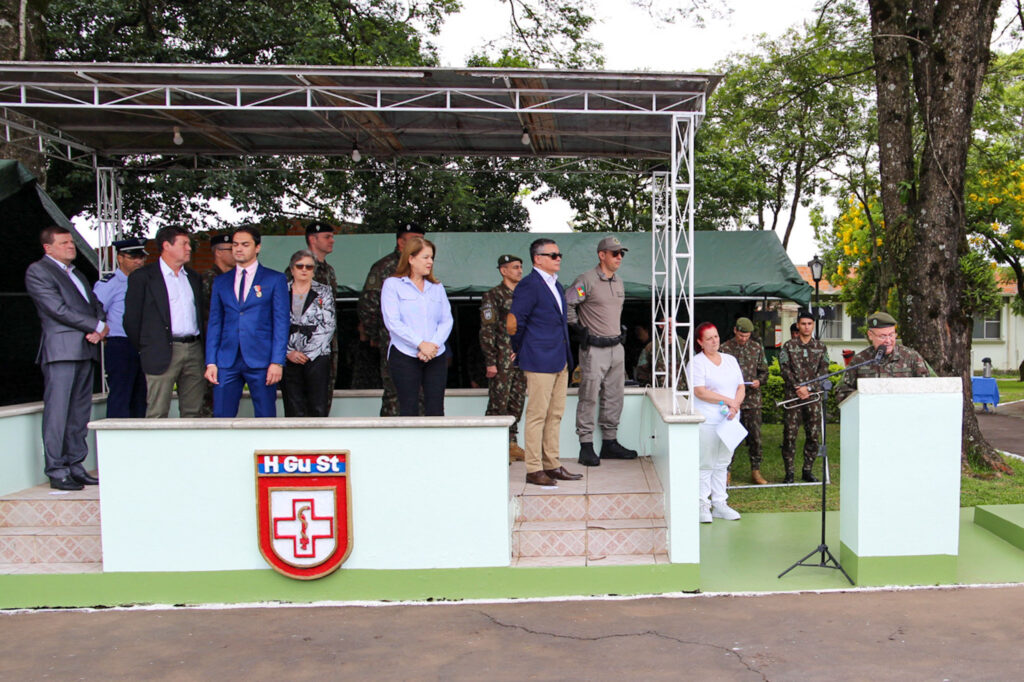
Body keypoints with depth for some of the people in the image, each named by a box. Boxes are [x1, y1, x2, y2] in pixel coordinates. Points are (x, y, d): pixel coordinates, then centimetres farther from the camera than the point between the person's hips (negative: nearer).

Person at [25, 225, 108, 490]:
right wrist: (98, 326, -8)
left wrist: (98, 330, -2)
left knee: (80, 411, 7)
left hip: (86, 349, 8)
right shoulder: (37, 271, 0)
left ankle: (75, 466, 11)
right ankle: (56, 471, -3)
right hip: (61, 349, -7)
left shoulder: (77, 274, 25)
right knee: (58, 410, -7)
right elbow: (58, 309, -10)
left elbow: (95, 304, 19)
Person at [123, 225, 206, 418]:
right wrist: (144, 350, 2)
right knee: (157, 414, -5)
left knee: (193, 412, 7)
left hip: (194, 350, 5)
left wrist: (200, 345, 13)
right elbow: (131, 319, 0)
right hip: (162, 353, -5)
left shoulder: (193, 277, 18)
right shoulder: (142, 277, 0)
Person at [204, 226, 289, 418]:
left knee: (265, 417, 1)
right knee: (222, 417, 2)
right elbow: (214, 324, 13)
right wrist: (211, 362, 4)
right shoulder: (220, 282, 15)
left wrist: (277, 361, -9)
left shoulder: (275, 279, 4)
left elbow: (281, 323, -1)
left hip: (261, 360, -3)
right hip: (227, 361, 3)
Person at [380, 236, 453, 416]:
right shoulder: (392, 285, 3)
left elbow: (447, 320, 8)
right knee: (409, 409, -1)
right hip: (405, 356, -3)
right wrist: (421, 344, -14)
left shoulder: (437, 287, 16)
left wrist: (434, 344, -10)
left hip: (436, 357, 4)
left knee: (436, 409, 0)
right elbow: (392, 322, -7)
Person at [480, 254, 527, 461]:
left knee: (517, 402, 9)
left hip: (521, 358, 7)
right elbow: (487, 331, -9)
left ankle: (511, 443, 18)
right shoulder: (493, 296, -5)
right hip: (502, 359, -7)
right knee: (499, 403, -5)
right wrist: (490, 361, -15)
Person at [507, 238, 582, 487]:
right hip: (540, 362, -9)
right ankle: (534, 470, 5)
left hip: (560, 361, 9)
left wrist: (567, 357, 18)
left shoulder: (555, 285, 16)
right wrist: (519, 350, -2)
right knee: (537, 415, -2)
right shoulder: (529, 285, -12)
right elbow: (513, 323, -14)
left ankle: (552, 465, 20)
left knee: (555, 415, 12)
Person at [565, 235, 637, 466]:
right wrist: (579, 329, -12)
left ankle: (610, 443, 21)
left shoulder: (619, 282, 15)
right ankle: (586, 446, 2)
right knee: (589, 397, -4)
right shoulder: (586, 280, -10)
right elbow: (566, 305, -13)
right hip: (594, 349, -8)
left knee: (614, 396, 11)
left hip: (616, 347, 8)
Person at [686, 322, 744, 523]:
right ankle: (703, 504, 6)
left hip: (729, 420, 6)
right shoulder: (696, 363, -5)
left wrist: (736, 404, -7)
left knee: (723, 463, 11)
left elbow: (741, 387, 13)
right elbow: (700, 392, -14)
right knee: (705, 464, -3)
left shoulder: (730, 360, 16)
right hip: (707, 421, -6)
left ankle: (719, 503, 18)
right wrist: (727, 401, -12)